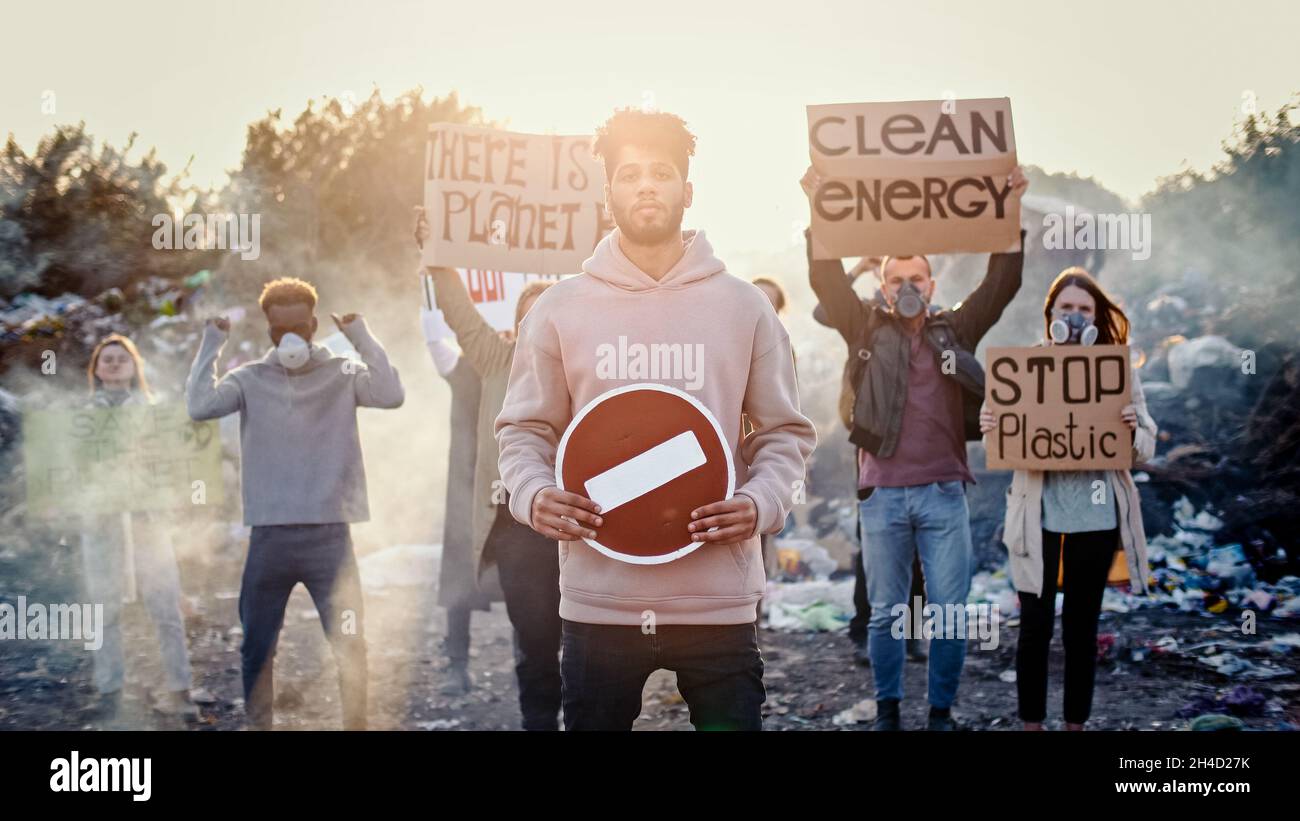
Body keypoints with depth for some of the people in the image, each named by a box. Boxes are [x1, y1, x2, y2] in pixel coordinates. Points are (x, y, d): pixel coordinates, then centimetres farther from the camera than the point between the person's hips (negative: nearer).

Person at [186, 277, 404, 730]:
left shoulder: (342, 374, 1)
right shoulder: (250, 378, 2)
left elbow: (391, 395, -16)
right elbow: (200, 406, -13)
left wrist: (362, 337, -14)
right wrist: (211, 345, -9)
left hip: (329, 534, -1)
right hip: (269, 536, 1)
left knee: (350, 645, 4)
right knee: (255, 649, 10)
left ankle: (356, 726, 17)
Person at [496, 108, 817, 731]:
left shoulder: (744, 306, 6)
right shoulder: (560, 309, 5)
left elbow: (785, 431, 9)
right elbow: (524, 428, 9)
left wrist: (761, 503, -10)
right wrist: (533, 495, -11)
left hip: (718, 602, 0)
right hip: (598, 601, 0)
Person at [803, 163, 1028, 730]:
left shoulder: (956, 330, 9)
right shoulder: (868, 331, 6)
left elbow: (1003, 283, 3)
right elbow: (827, 280, -2)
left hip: (944, 493, 0)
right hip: (882, 495, 0)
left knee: (949, 612, 1)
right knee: (886, 613, 7)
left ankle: (942, 712, 14)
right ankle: (887, 710, 20)